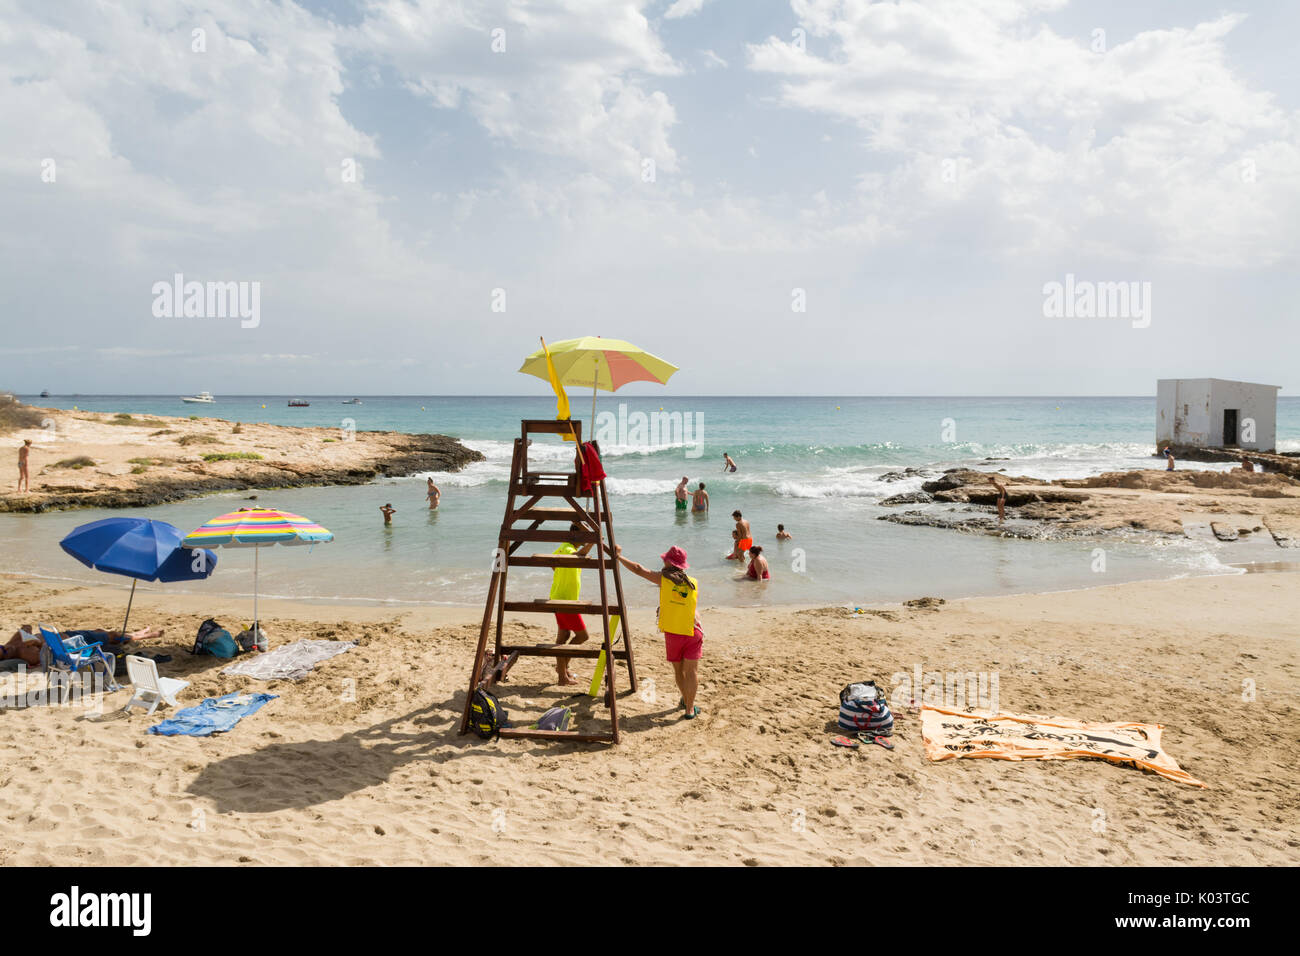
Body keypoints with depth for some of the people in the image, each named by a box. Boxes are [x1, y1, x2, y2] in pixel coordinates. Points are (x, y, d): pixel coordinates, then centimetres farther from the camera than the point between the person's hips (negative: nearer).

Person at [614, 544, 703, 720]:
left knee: (678, 670, 18)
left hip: (672, 633, 0)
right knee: (691, 670, 1)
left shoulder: (663, 578, -4)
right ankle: (689, 709, -2)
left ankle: (686, 701, 33)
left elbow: (638, 569, -1)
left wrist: (619, 556, 9)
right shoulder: (694, 583, 3)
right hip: (693, 632, 0)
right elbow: (695, 608, 7)